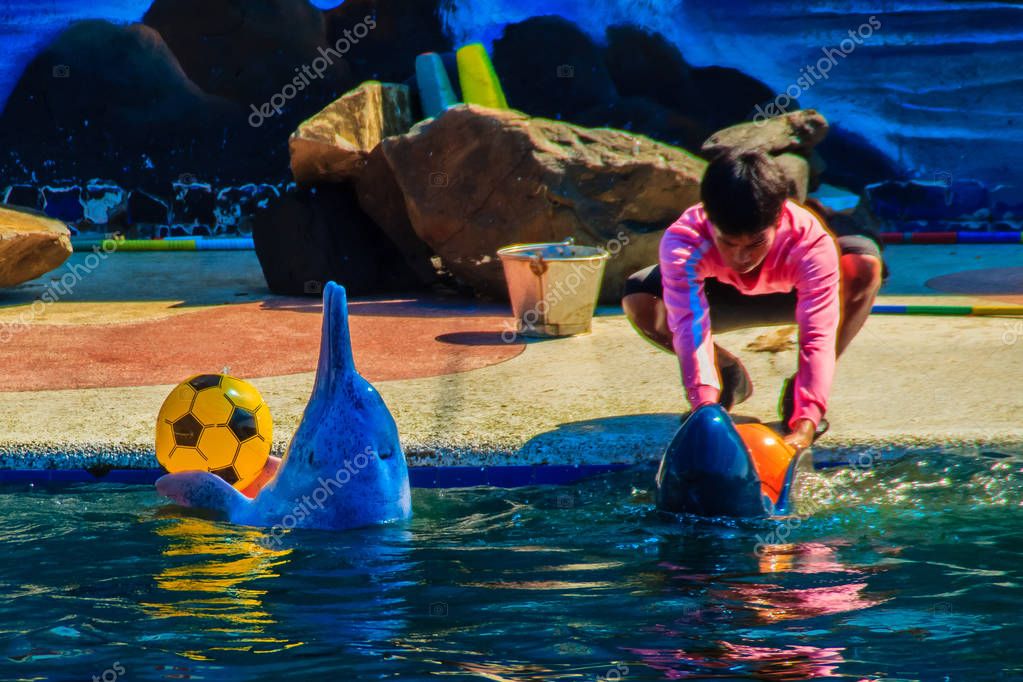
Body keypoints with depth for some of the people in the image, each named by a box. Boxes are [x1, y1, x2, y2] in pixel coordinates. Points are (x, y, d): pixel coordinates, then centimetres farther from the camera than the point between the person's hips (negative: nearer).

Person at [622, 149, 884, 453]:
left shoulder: (810, 242, -39)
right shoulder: (683, 240, -39)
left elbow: (818, 335, -45)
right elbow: (689, 325, -48)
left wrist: (805, 426, -57)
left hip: (791, 294, -1)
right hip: (725, 296, 1)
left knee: (864, 266, -33)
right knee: (639, 301, -29)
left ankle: (800, 390, -12)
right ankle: (730, 377, 0)